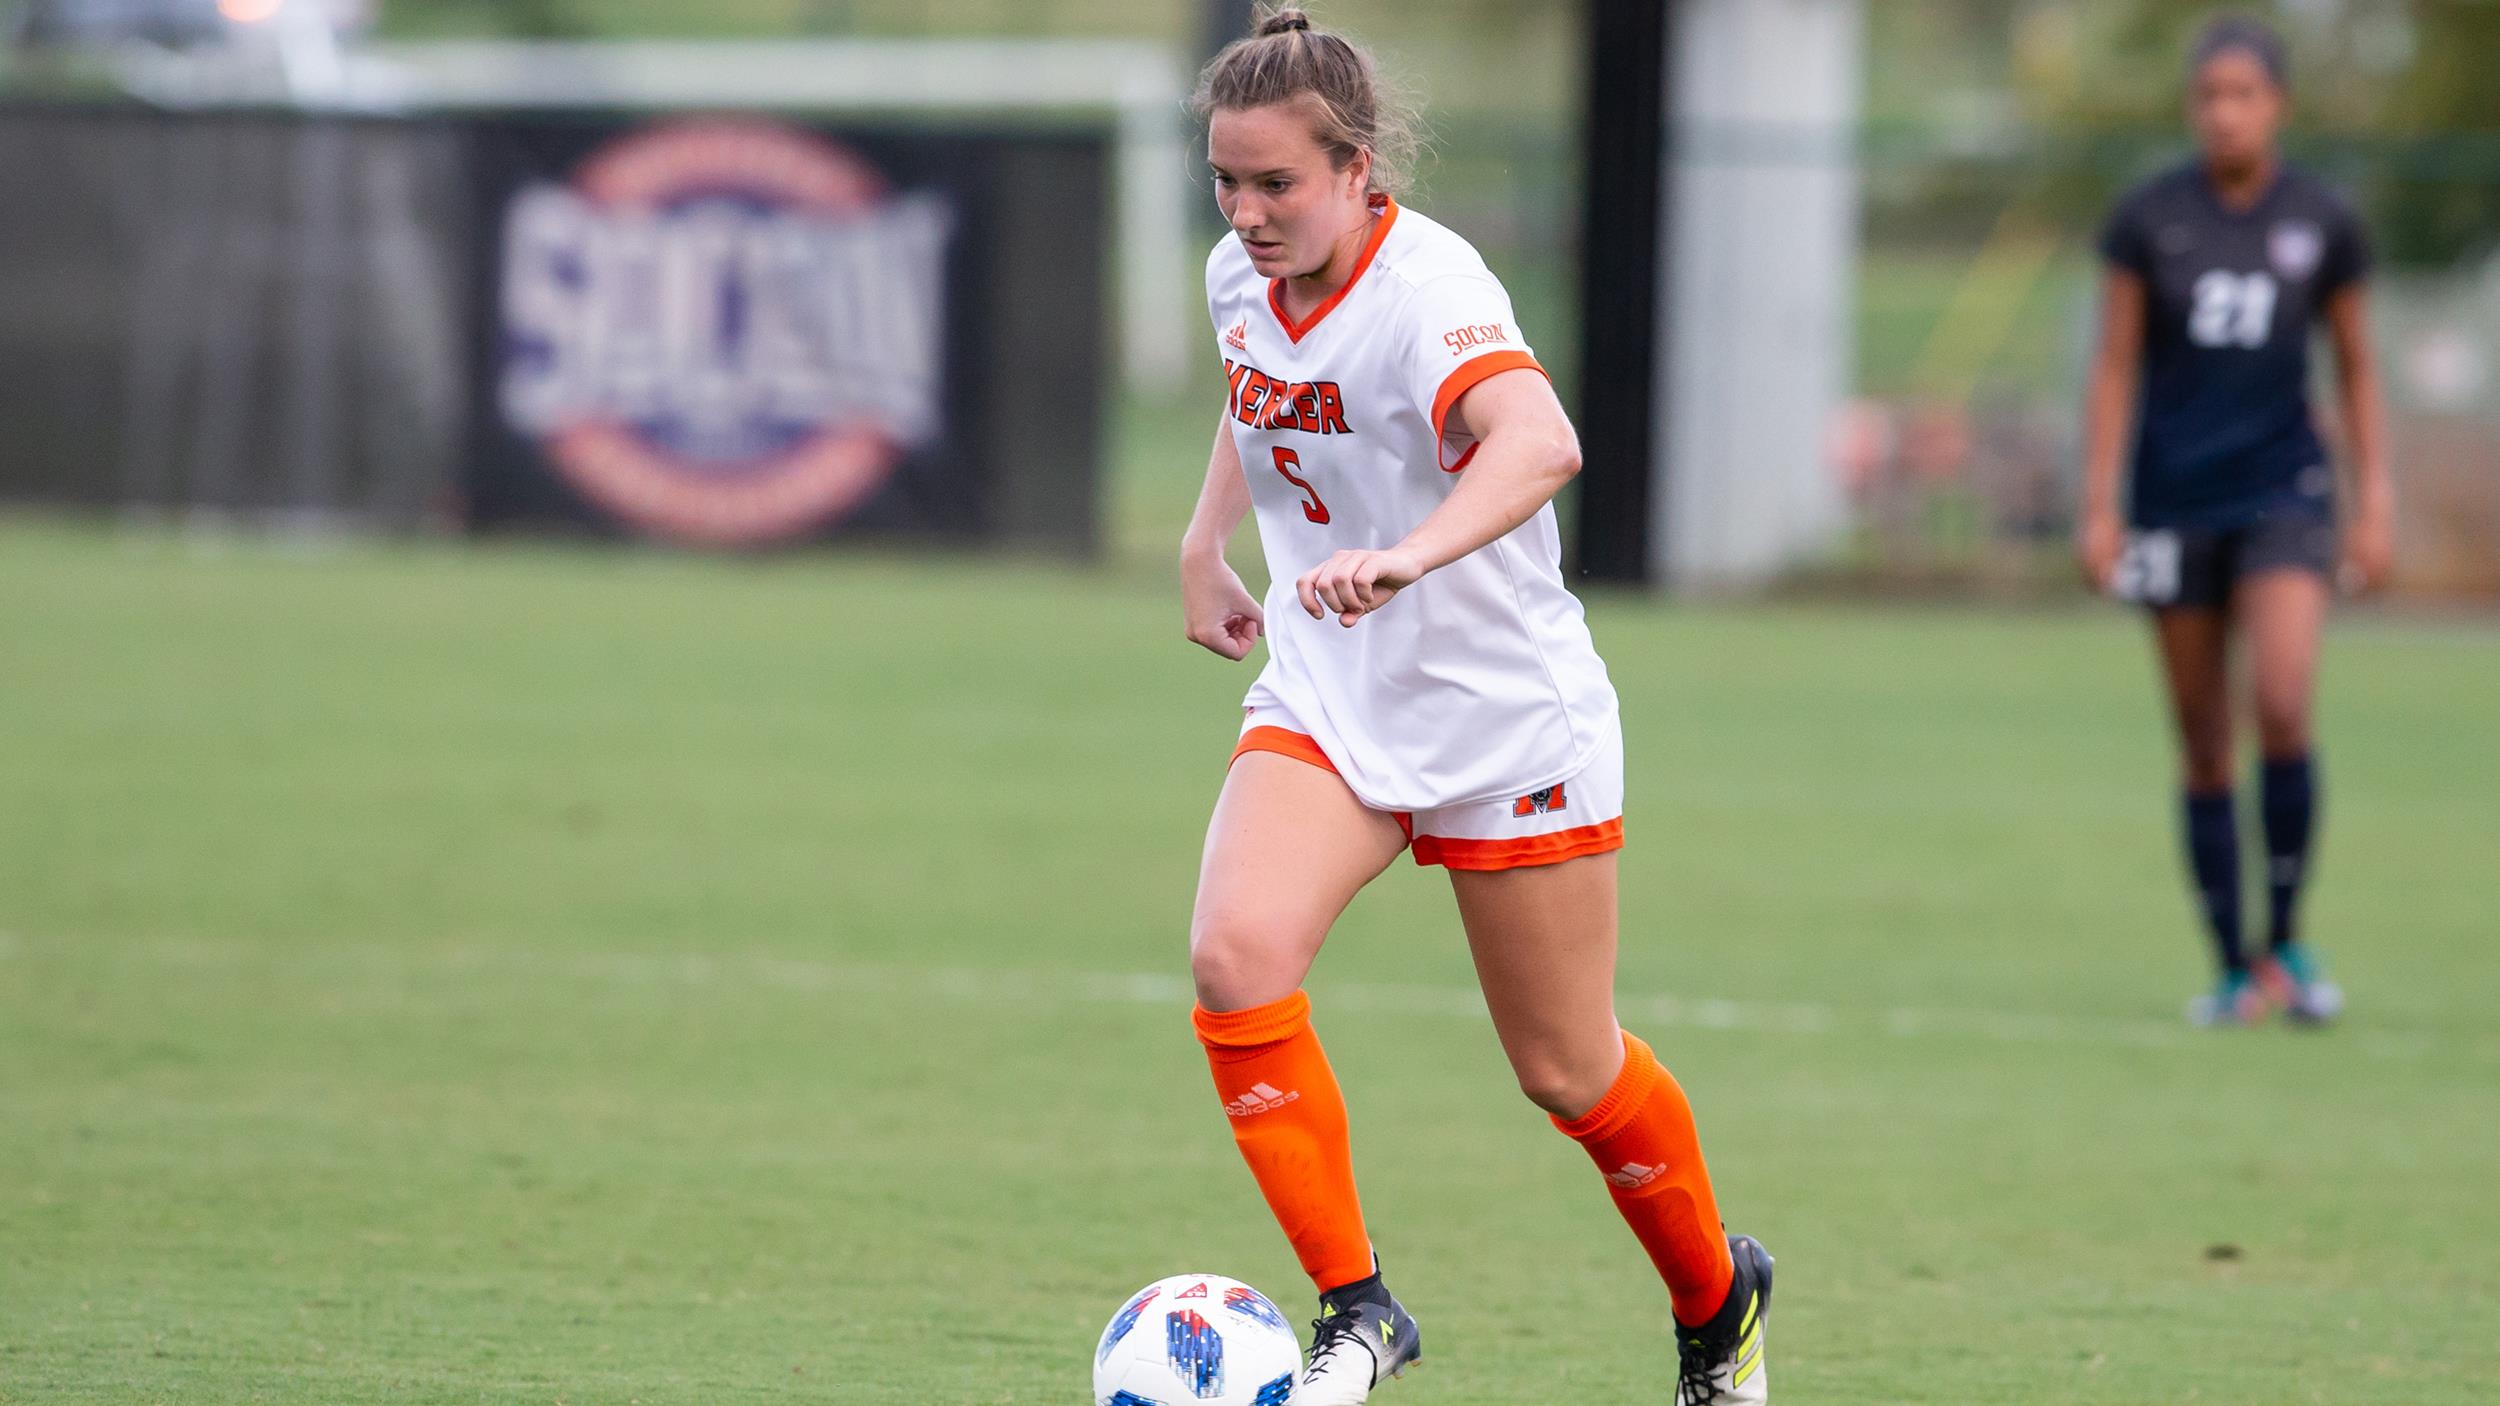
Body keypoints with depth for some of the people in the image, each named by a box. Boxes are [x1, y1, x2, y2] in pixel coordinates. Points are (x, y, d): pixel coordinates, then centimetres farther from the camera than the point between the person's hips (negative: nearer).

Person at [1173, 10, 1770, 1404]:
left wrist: (1405, 556, -60)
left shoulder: (1426, 287, -25)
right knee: (1236, 957, -22)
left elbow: (1540, 443, -46)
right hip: (1324, 701, 5)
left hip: (1508, 715, -5)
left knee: (1568, 1070, 7)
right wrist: (1207, 543, 17)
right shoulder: (1242, 280, -2)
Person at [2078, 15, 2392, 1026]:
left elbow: (2357, 368, 9)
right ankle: (2232, 970, 12)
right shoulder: (2148, 220, -1)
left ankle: (2287, 939, -3)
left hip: (2281, 490, -1)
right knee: (2202, 747, 3)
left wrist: (2375, 503, 4)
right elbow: (2115, 366, 2)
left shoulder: (2323, 223, 1)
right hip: (2174, 502, 1)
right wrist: (2099, 505, -3)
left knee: (2281, 707, -19)